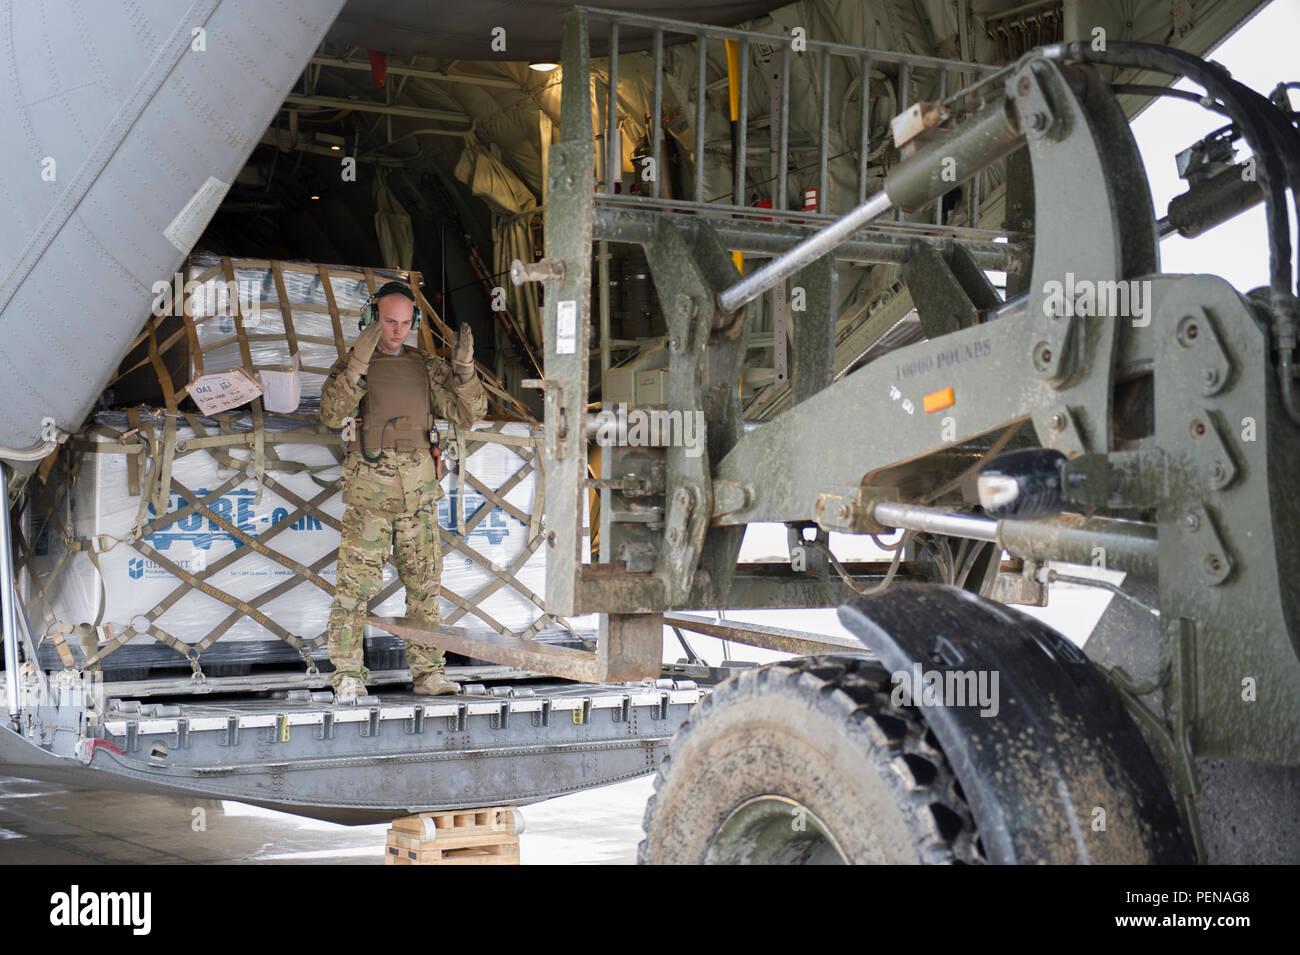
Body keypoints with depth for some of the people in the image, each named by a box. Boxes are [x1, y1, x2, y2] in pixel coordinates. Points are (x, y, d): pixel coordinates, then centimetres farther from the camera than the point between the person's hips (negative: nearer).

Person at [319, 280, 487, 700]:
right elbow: (332, 414, -17)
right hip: (368, 489, -4)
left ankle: (429, 673, 11)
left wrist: (463, 367, -11)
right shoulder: (350, 365, 1)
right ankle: (348, 675, 1)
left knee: (424, 583, 5)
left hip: (419, 492, 4)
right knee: (355, 584, -5)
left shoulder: (426, 367, 11)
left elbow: (469, 413, 5)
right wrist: (358, 362, -26)